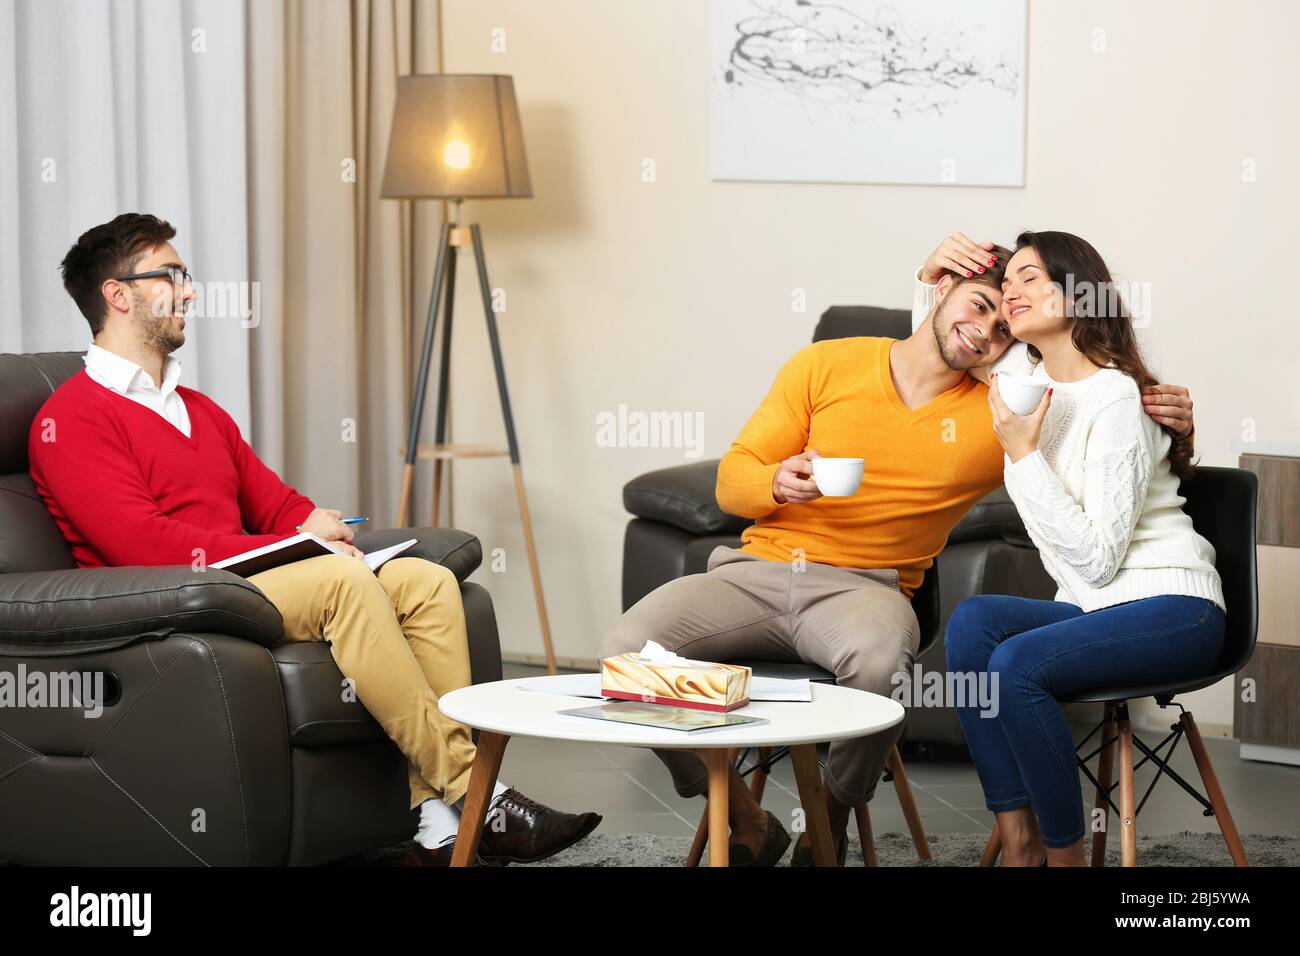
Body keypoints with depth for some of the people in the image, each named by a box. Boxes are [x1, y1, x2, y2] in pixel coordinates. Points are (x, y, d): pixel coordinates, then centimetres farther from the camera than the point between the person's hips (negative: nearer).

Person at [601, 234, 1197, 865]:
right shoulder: (826, 366, 6)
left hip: (861, 587, -1)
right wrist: (778, 483, -15)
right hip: (756, 569, 1)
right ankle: (747, 825, -5)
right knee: (627, 647, -26)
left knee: (879, 659, -39)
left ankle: (830, 827, -9)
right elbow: (732, 480, 6)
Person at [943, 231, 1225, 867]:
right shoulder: (1027, 380, 9)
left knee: (1016, 662, -31)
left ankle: (1065, 854, -18)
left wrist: (1024, 453, -19)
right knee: (973, 619, -21)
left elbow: (1097, 558, -19)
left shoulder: (1116, 398, -15)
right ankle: (1018, 847, -24)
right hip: (1093, 607, 8)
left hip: (1171, 607, -7)